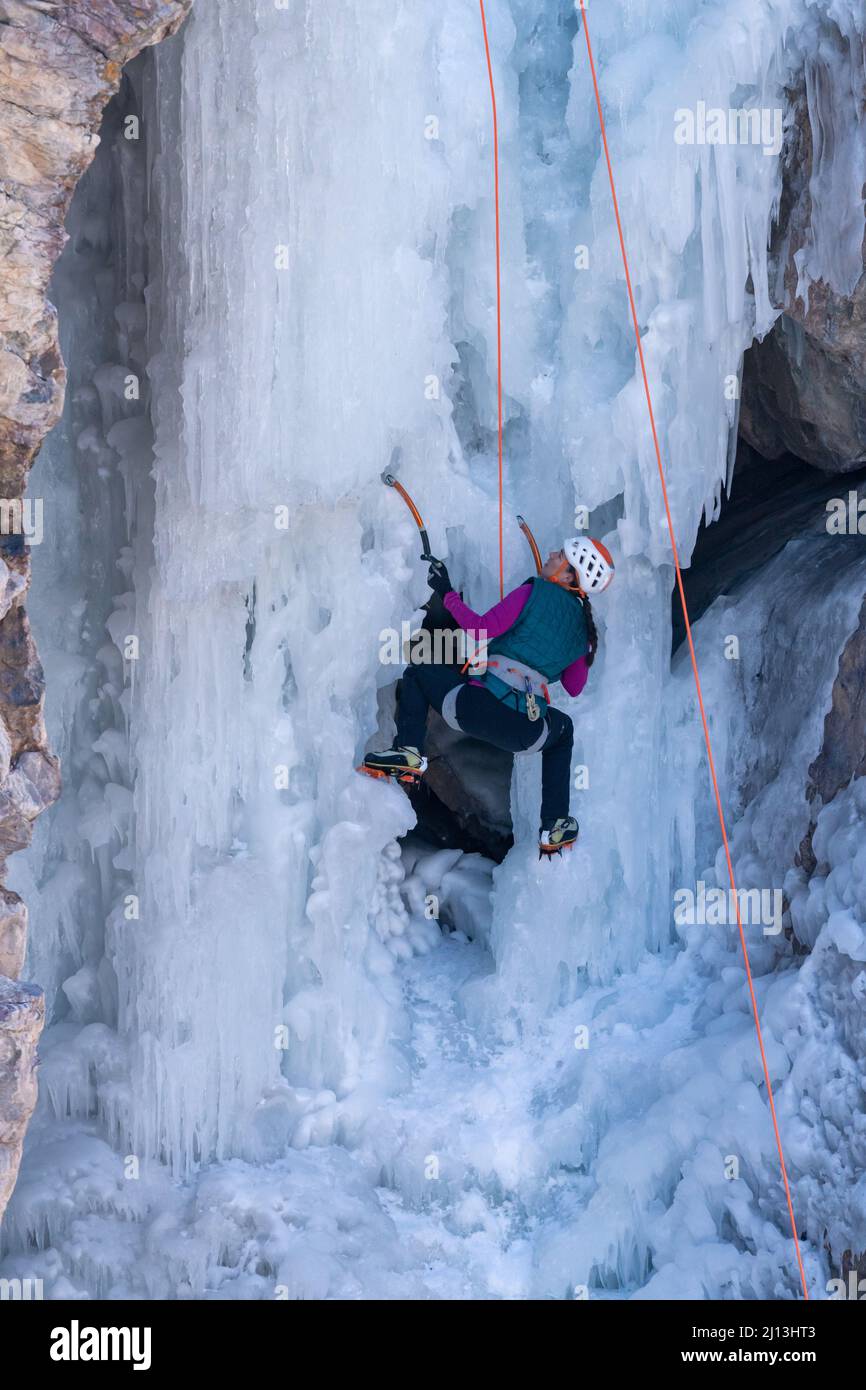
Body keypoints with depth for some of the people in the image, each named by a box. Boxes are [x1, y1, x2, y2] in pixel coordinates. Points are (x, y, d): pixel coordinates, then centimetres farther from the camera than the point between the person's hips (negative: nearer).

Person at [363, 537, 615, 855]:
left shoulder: (535, 594, 1)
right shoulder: (582, 627, 17)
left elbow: (482, 629, -5)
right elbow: (575, 687, 25)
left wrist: (447, 593, 8)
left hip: (477, 708, -5)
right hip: (523, 733, 5)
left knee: (418, 670, 20)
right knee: (563, 729, 39)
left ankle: (409, 752, -2)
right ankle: (555, 827, 29)